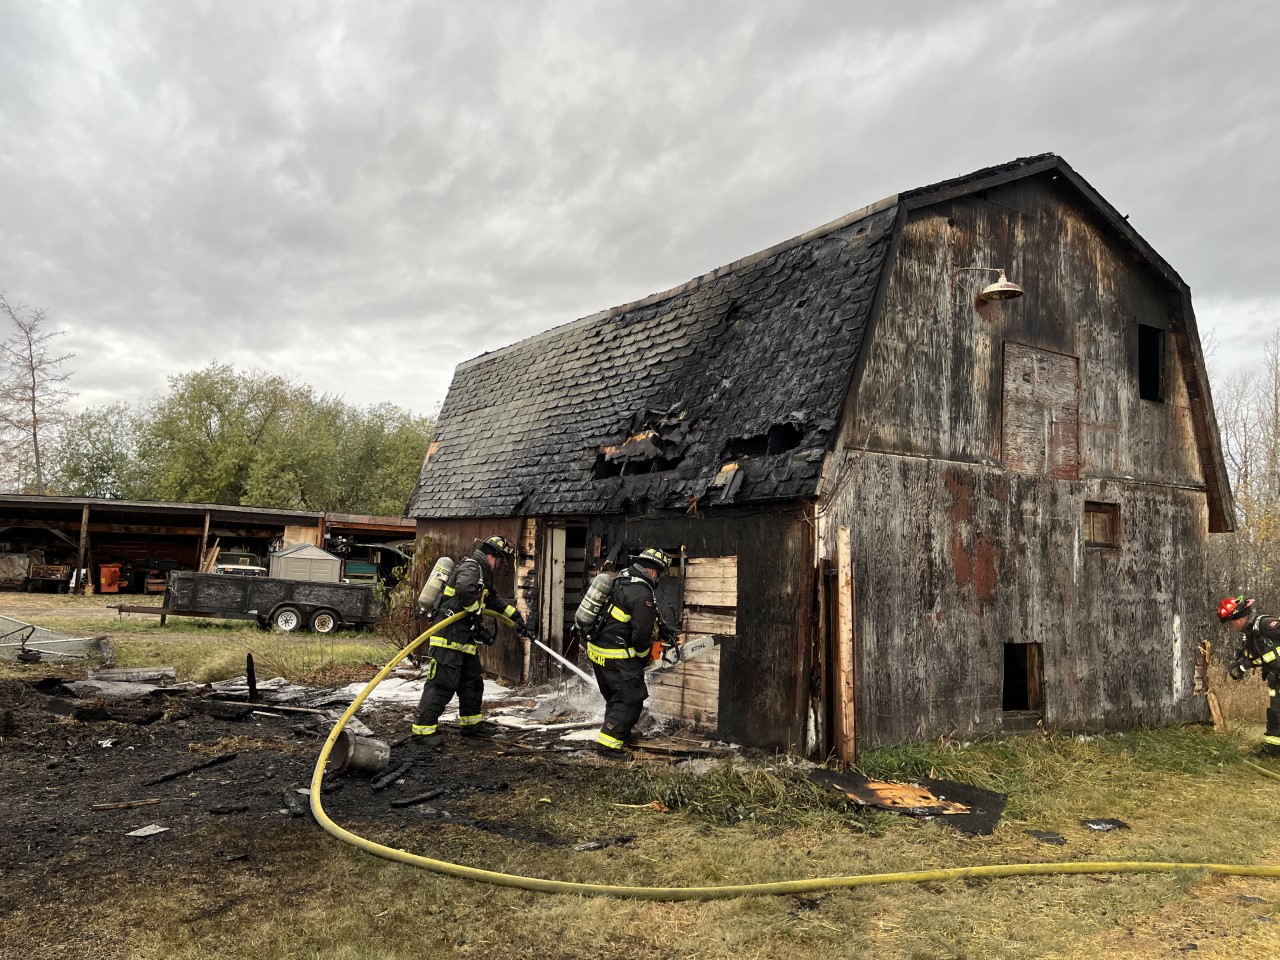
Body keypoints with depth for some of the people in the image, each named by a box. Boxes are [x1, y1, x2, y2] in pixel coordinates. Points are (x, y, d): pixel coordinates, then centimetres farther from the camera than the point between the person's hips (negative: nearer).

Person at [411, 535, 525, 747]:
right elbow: (465, 590, -33)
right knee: (442, 684, -9)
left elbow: (494, 600, 35)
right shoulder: (470, 567, -12)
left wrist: (516, 615, 33)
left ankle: (471, 722, 29)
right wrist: (476, 615, -19)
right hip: (449, 636, -10)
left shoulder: (482, 574, 22)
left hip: (465, 639, 11)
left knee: (473, 681, 16)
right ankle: (424, 728, -4)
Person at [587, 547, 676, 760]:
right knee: (631, 699, -1)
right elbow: (642, 631, -18)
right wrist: (644, 656, 0)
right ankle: (608, 744, -3)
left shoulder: (622, 581, 11)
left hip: (597, 650, 10)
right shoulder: (642, 594, -20)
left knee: (615, 697, 22)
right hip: (617, 657, -10)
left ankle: (621, 733, 35)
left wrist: (665, 631, 18)